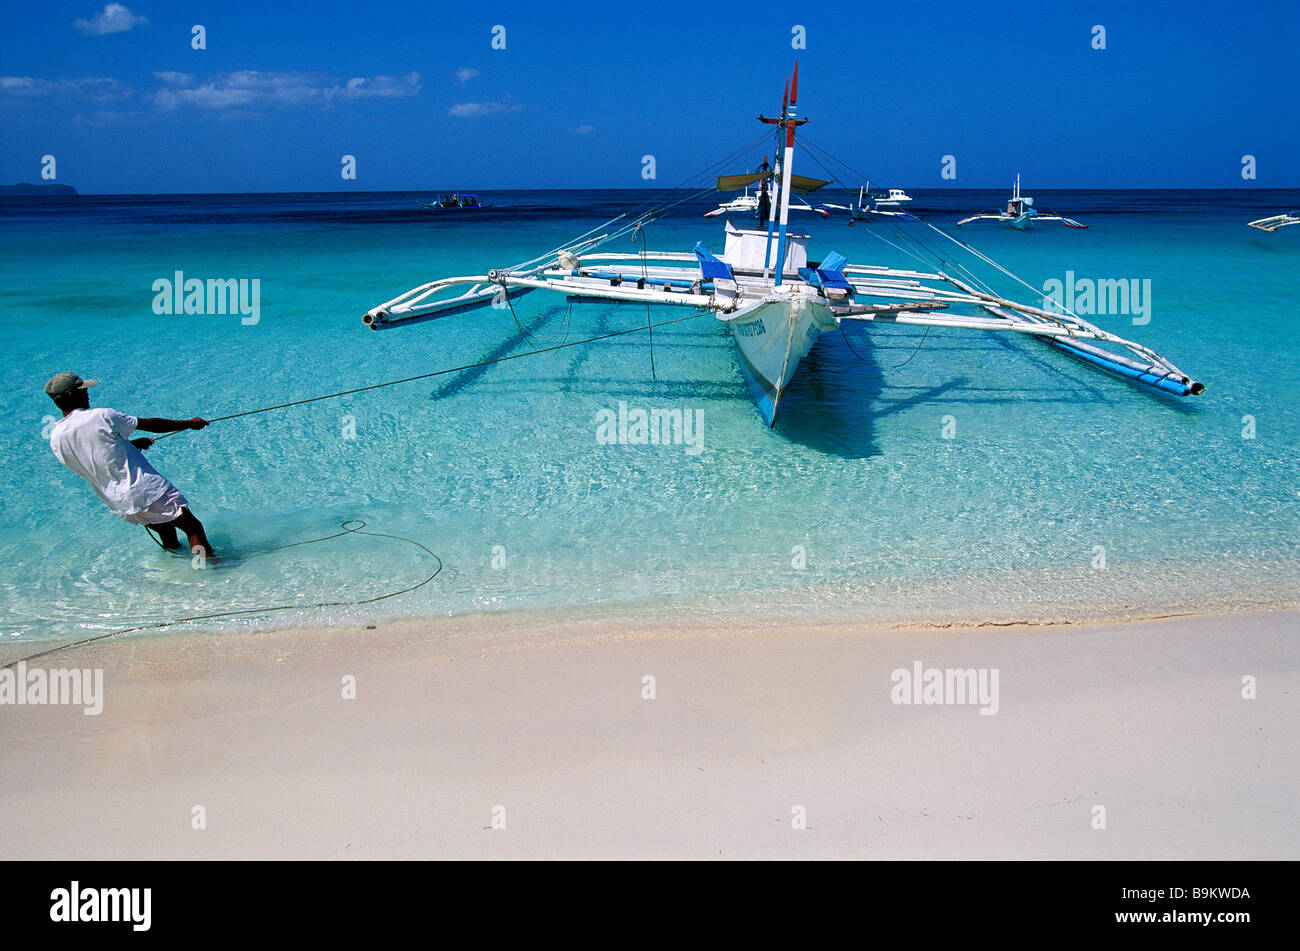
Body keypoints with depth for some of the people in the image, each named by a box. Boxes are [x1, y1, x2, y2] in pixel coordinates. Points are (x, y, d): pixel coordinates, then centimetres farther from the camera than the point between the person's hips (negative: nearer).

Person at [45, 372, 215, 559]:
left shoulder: (55, 438, 4)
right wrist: (189, 423, 7)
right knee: (193, 528, -3)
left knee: (164, 528, 27)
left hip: (118, 505, 8)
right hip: (144, 490, -7)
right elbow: (151, 424, -6)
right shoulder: (101, 416, -15)